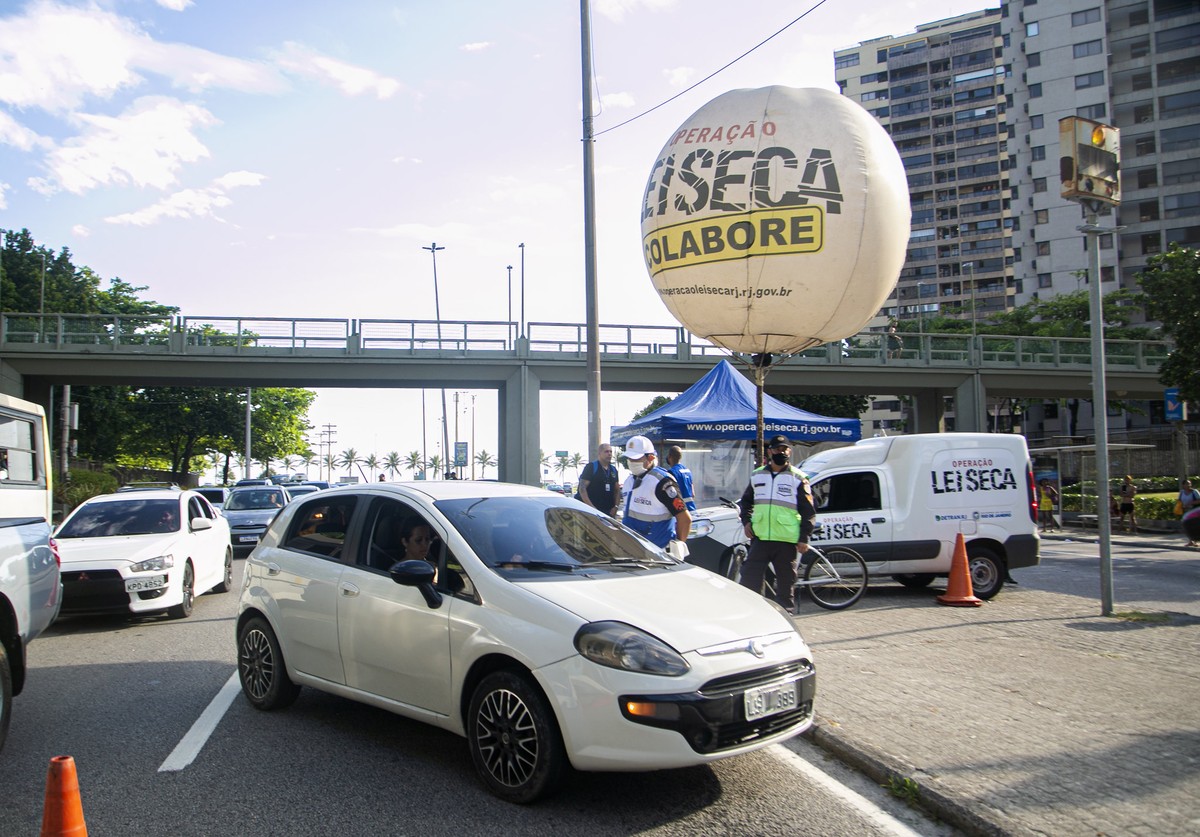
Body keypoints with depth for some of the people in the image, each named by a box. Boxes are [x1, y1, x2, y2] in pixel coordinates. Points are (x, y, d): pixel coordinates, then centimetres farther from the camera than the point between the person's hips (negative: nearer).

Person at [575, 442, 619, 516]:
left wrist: (615, 506, 2)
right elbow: (582, 488, -12)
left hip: (609, 512, 6)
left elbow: (616, 490, 18)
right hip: (592, 510, -6)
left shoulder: (613, 469, 14)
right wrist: (591, 507, -20)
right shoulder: (591, 467, -5)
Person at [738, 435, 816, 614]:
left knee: (786, 583, 6)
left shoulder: (798, 478, 2)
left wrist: (804, 539, -5)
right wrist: (746, 521, 9)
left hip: (787, 540, -2)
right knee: (749, 578, -4)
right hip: (760, 538, 3)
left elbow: (808, 512, 1)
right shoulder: (757, 476, 12)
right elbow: (746, 501, 25)